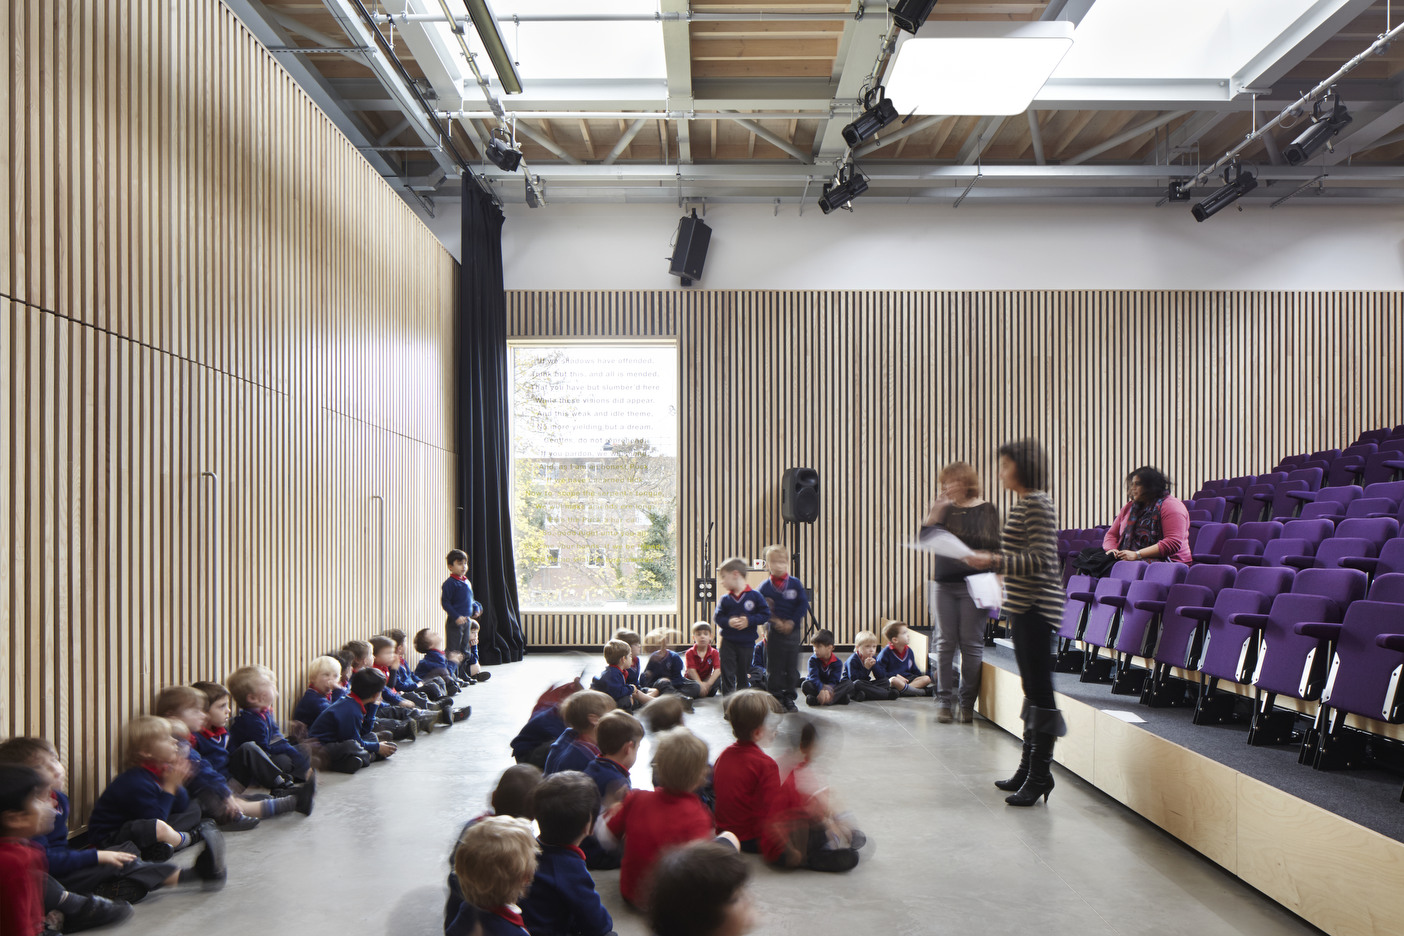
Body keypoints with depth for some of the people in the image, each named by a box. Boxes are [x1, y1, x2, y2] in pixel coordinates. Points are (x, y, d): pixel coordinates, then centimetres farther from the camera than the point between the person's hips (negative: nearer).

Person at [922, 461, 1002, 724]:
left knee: (971, 643, -1)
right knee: (945, 642, 3)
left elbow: (991, 543, -11)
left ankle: (968, 702, 10)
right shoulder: (944, 509, 11)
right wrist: (936, 511, -7)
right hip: (945, 583, 3)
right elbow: (925, 537, 1)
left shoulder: (985, 509, 1)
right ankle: (944, 700, 11)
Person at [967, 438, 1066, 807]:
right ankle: (1029, 767, 23)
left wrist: (995, 561, -25)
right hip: (1025, 607, 10)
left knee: (1039, 689, -5)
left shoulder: (1039, 505, -14)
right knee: (1032, 688, 15)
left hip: (1037, 608, -10)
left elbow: (1042, 559, -22)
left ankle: (1041, 775, 1)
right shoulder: (1023, 504, 16)